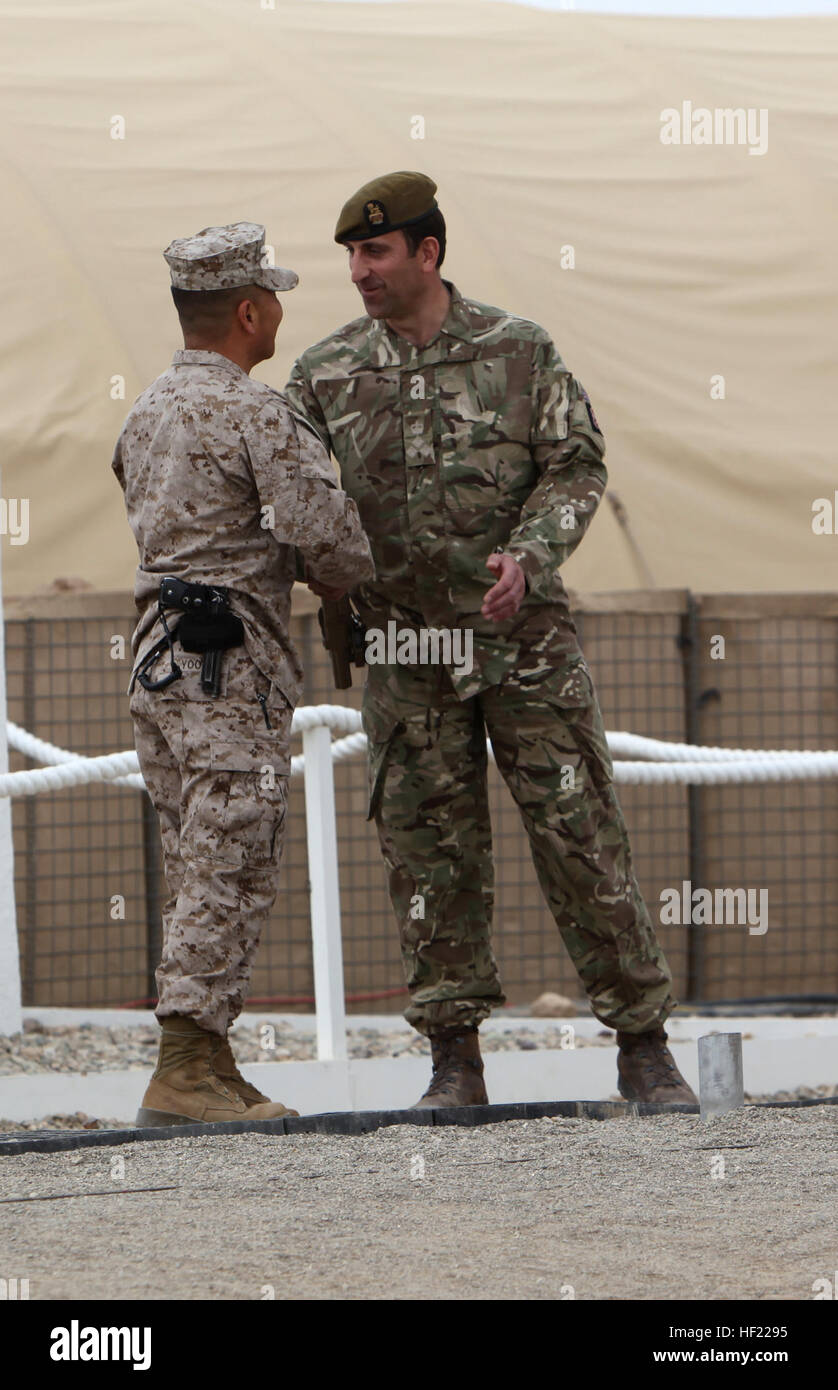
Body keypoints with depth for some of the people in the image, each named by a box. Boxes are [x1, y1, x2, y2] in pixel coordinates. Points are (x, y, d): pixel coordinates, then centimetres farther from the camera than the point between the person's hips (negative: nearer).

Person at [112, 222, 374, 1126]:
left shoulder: (147, 412, 14)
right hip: (230, 670, -9)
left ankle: (206, 1063, 13)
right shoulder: (256, 414, -13)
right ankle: (186, 1073, -12)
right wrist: (358, 574, 8)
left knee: (199, 875, 12)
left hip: (157, 653, 9)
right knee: (227, 875, -8)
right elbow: (328, 539, -15)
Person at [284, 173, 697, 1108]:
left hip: (523, 636, -2)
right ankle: (454, 1059, 9)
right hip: (404, 651, 2)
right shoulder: (327, 374, 4)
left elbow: (576, 464, 0)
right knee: (428, 848, 3)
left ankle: (643, 1047, 2)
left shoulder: (518, 352, -1)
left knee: (580, 831, -3)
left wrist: (529, 555, -16)